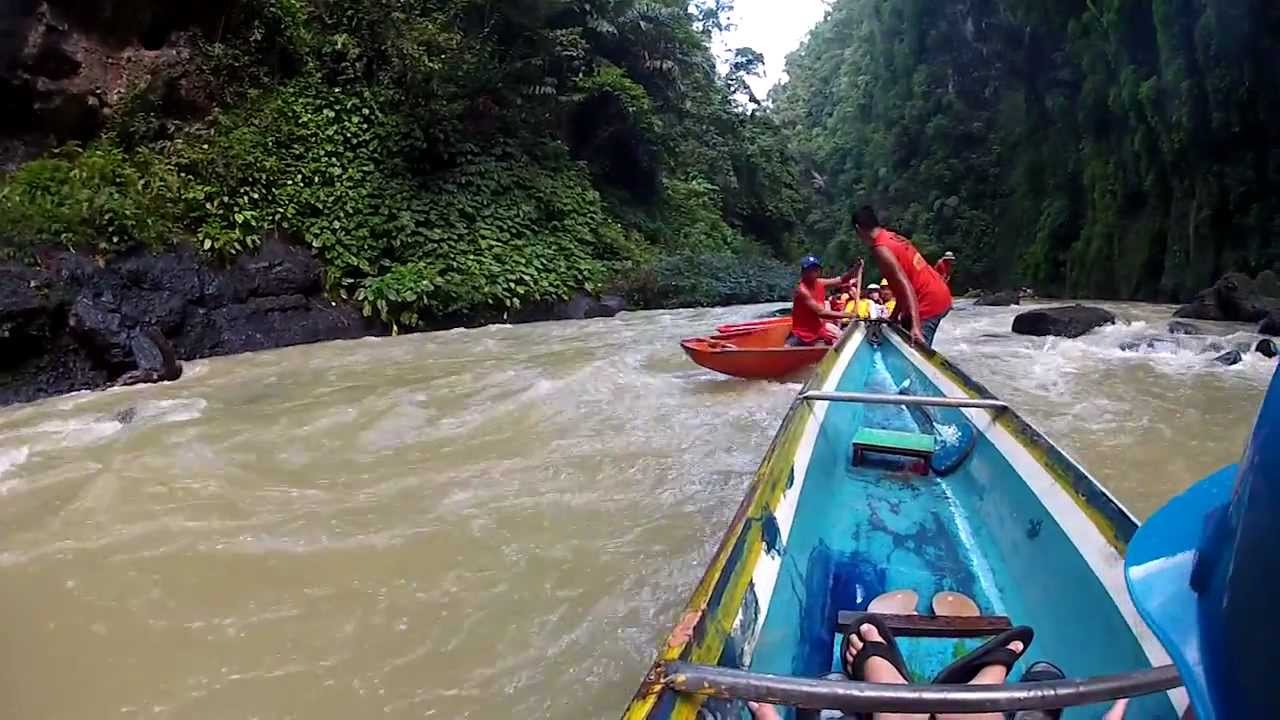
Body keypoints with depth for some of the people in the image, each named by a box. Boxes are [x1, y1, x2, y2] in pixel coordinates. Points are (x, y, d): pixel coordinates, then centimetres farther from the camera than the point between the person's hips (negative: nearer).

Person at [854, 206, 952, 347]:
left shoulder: (880, 249, -17)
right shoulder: (894, 237, 12)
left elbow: (906, 286, -27)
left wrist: (915, 326, -33)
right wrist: (894, 316, 20)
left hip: (929, 303, -10)